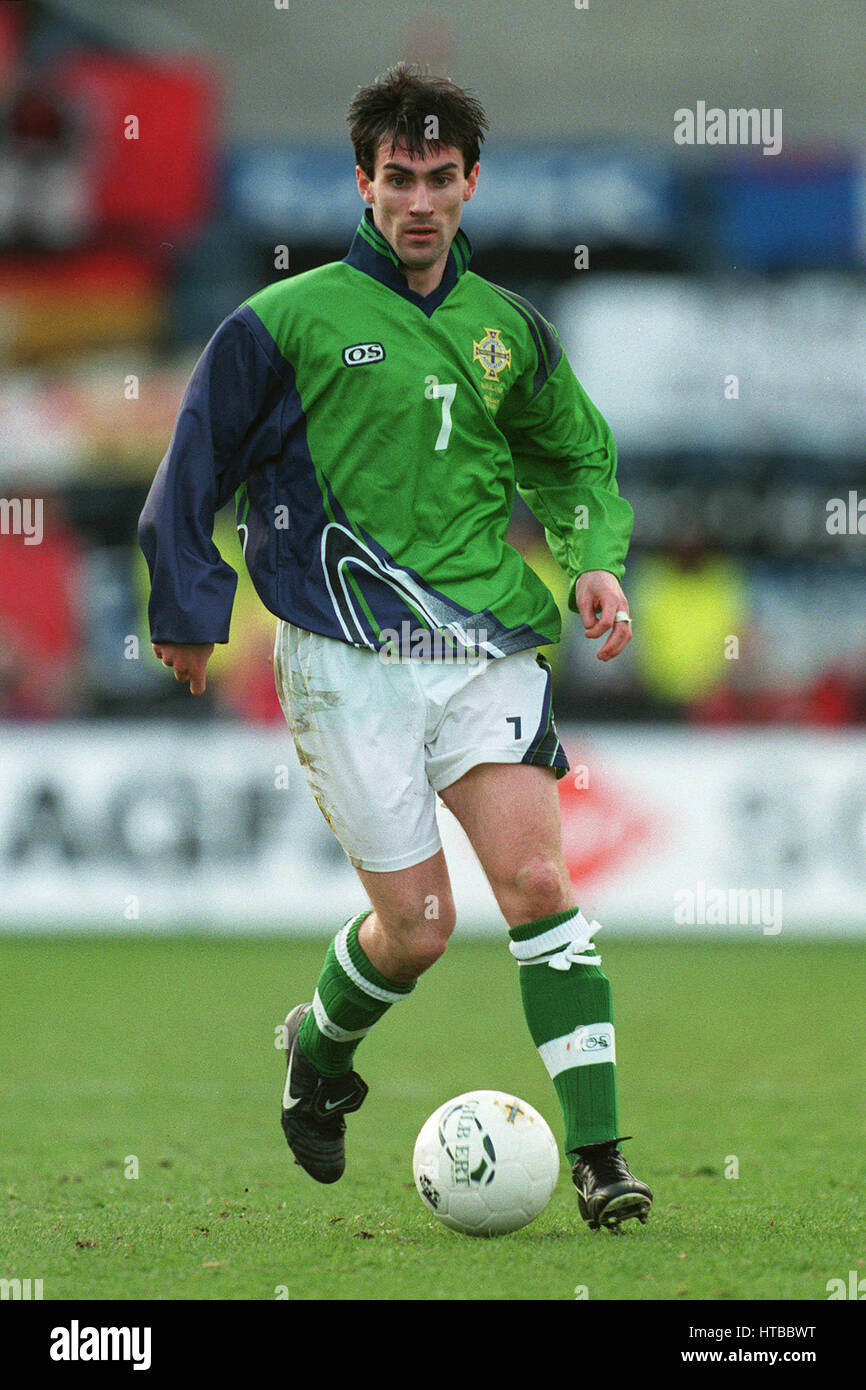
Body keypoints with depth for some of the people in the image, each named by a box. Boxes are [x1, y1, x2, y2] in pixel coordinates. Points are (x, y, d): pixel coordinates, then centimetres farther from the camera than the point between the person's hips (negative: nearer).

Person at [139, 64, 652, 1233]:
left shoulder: (508, 333, 11)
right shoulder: (288, 323, -2)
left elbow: (580, 457, 26)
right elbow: (194, 474, 5)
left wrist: (595, 558, 10)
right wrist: (190, 610, 2)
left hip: (485, 644, 3)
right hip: (347, 659, -3)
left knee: (537, 882, -12)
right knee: (418, 924, -5)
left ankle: (598, 1152, -12)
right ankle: (320, 1050, 28)